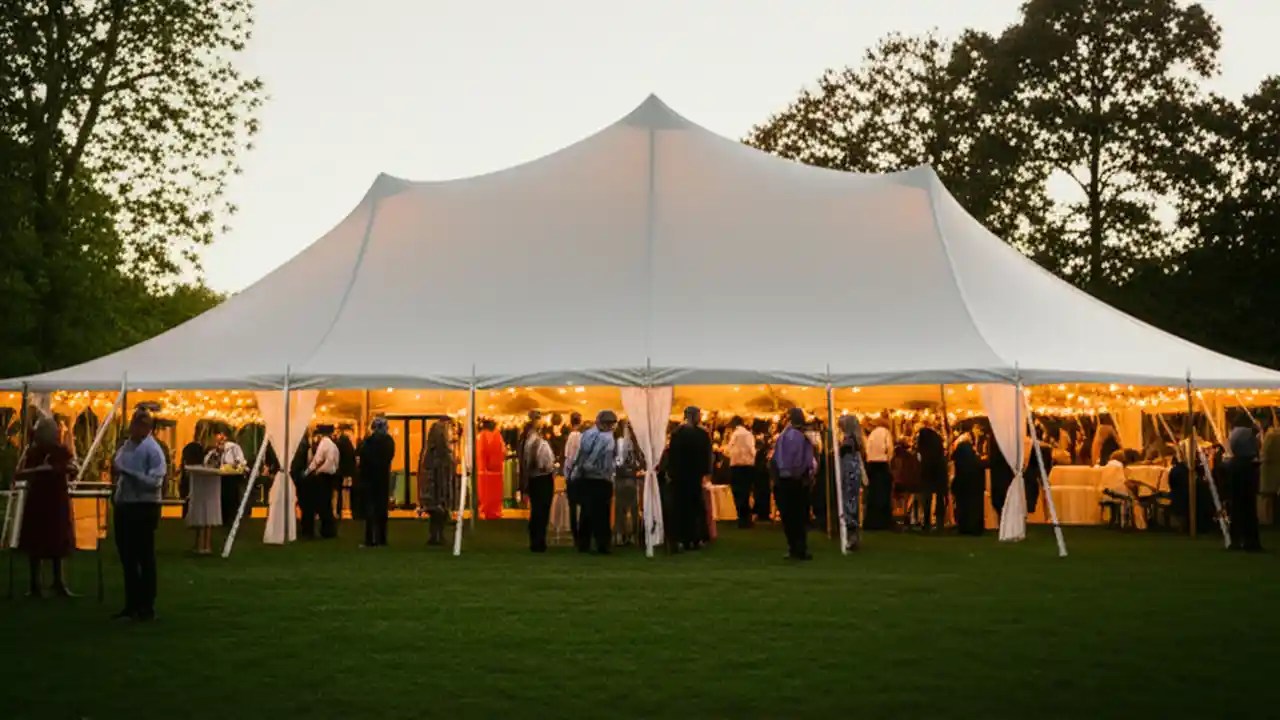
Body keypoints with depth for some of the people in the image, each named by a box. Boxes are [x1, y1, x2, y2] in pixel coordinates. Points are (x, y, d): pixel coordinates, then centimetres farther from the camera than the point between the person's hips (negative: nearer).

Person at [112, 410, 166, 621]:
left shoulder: (152, 450, -12)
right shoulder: (125, 446, 11)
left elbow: (155, 482, -22)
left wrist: (127, 472, -25)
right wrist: (118, 475, 4)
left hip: (144, 508, -8)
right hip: (123, 506, 8)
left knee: (145, 558, 1)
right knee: (127, 557, 15)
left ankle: (147, 607, 10)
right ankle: (132, 604, 28)